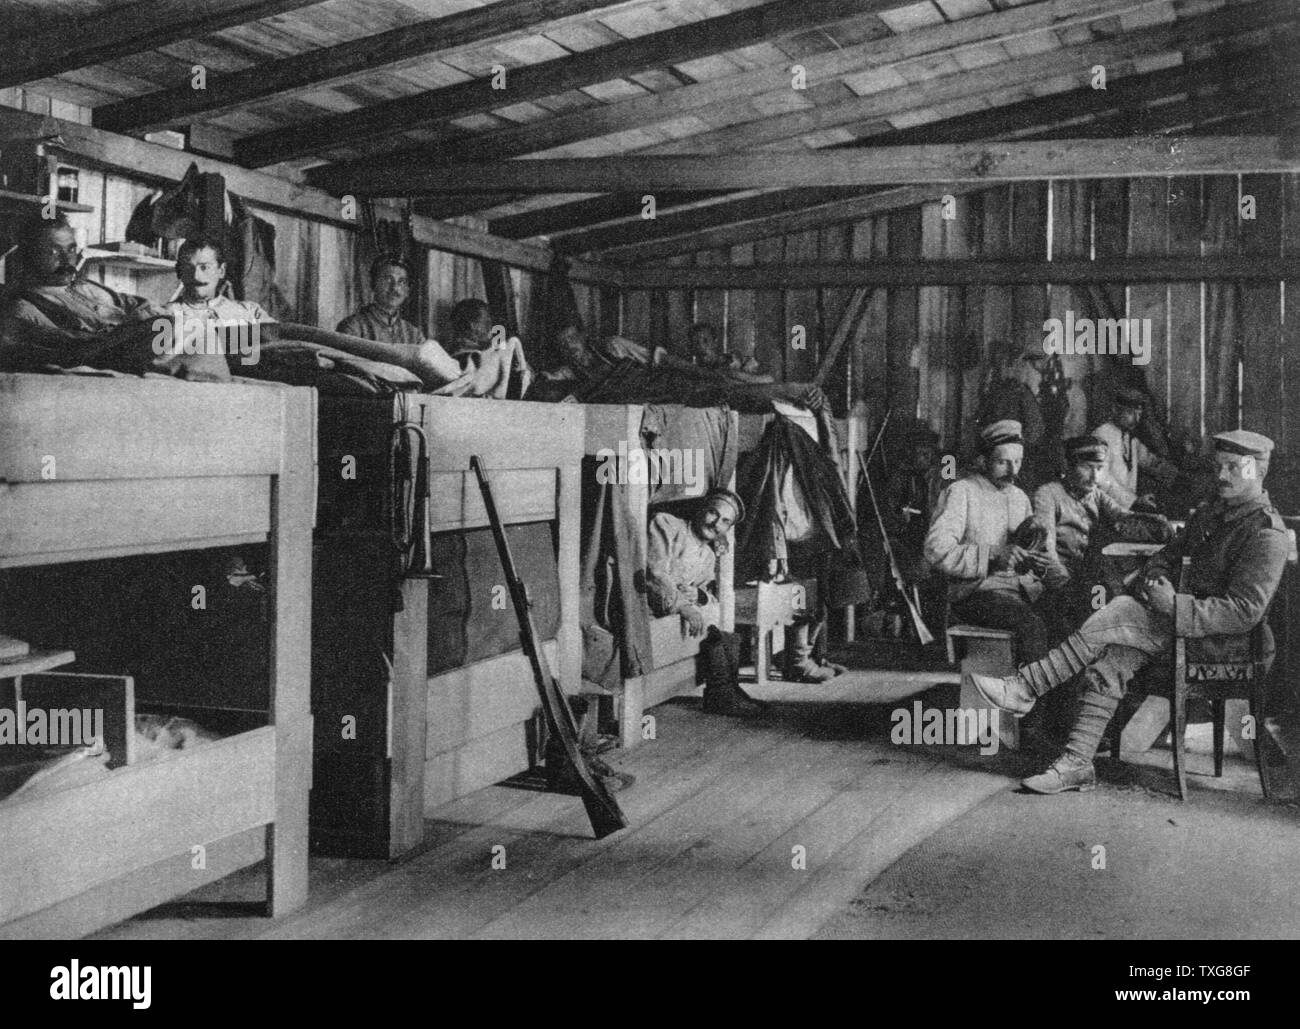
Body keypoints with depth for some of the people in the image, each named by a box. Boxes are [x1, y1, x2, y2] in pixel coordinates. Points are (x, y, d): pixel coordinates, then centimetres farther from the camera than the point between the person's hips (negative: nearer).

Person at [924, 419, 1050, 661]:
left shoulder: (1020, 497, 21)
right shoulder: (961, 492, -1)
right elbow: (936, 550, -14)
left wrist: (1035, 561, 2)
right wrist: (993, 556, -20)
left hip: (1025, 587, 6)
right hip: (978, 590, -6)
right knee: (1032, 625, -32)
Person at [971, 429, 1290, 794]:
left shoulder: (1267, 534, -12)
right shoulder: (1210, 513, 15)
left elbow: (1243, 613, -21)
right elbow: (1166, 557, 23)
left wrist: (1173, 604, -26)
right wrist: (1156, 579, -2)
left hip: (1217, 639, -7)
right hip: (1179, 622, 7)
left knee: (1120, 612, -25)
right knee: (1108, 663, -18)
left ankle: (1024, 688, -20)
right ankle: (1075, 763, -19)